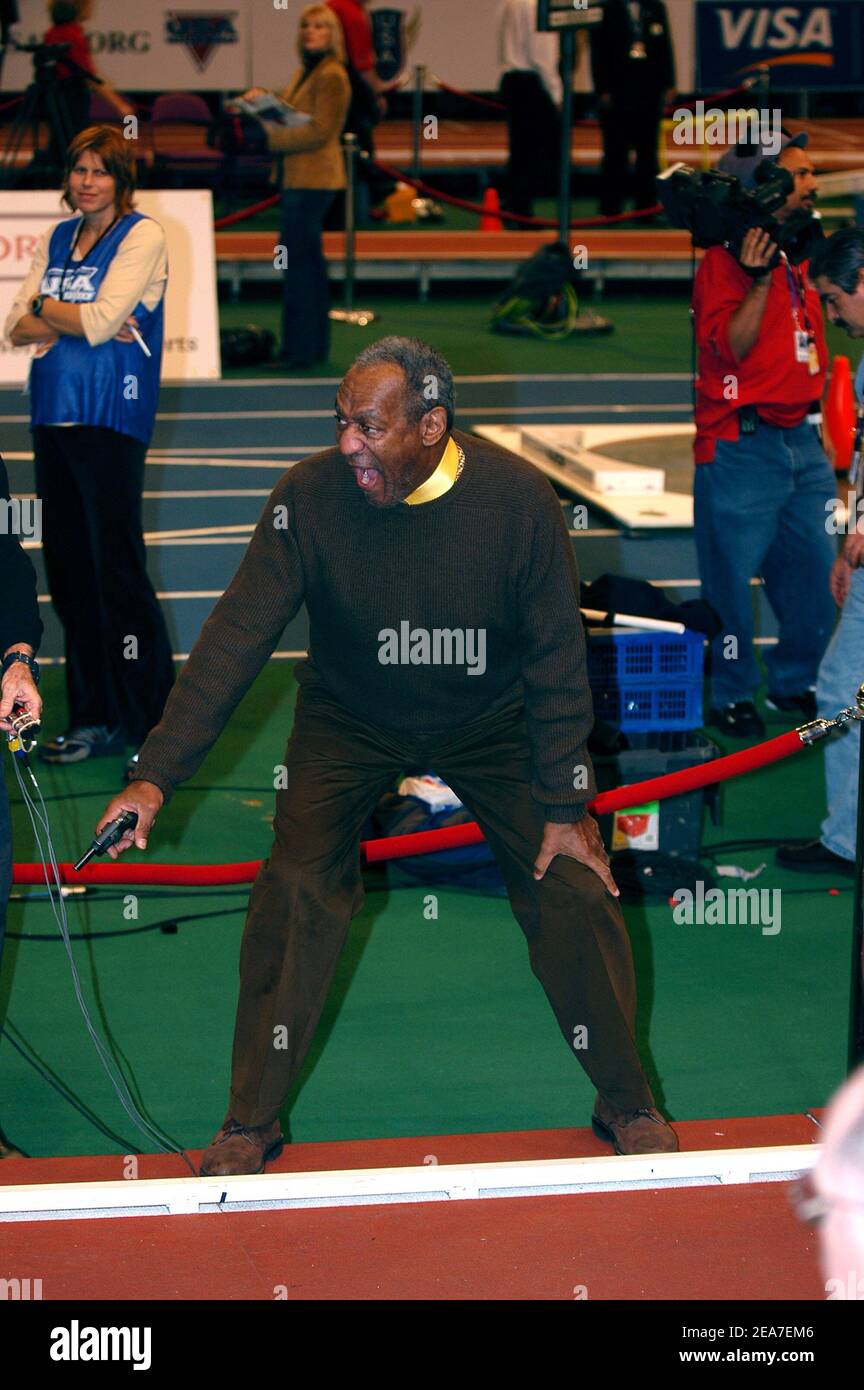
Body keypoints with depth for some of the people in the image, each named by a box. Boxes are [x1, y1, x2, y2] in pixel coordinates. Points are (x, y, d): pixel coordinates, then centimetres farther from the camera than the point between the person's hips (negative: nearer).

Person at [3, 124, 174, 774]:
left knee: (115, 566, -5)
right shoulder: (57, 238, 15)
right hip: (54, 416, 7)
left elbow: (100, 320, -15)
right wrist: (73, 322, -9)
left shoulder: (142, 235, -5)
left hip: (112, 421, -7)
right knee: (67, 563, 7)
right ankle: (92, 712, 13)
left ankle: (135, 717, 4)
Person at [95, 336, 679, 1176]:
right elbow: (236, 638, -22)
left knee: (573, 889, -7)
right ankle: (251, 1120, 2)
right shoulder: (311, 495, -24)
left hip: (491, 722, 0)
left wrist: (566, 807, -11)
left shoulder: (518, 500, -23)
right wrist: (156, 774, -28)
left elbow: (556, 658, -14)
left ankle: (627, 1104, 15)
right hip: (349, 721, 0)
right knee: (296, 890, -15)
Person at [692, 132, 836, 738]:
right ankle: (732, 698, 13)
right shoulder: (726, 260, -10)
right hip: (741, 445, -8)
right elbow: (728, 349, -20)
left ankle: (795, 684, 27)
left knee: (815, 577, 12)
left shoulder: (800, 257, 15)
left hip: (801, 441, 8)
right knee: (734, 580, 1)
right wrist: (760, 280, -28)